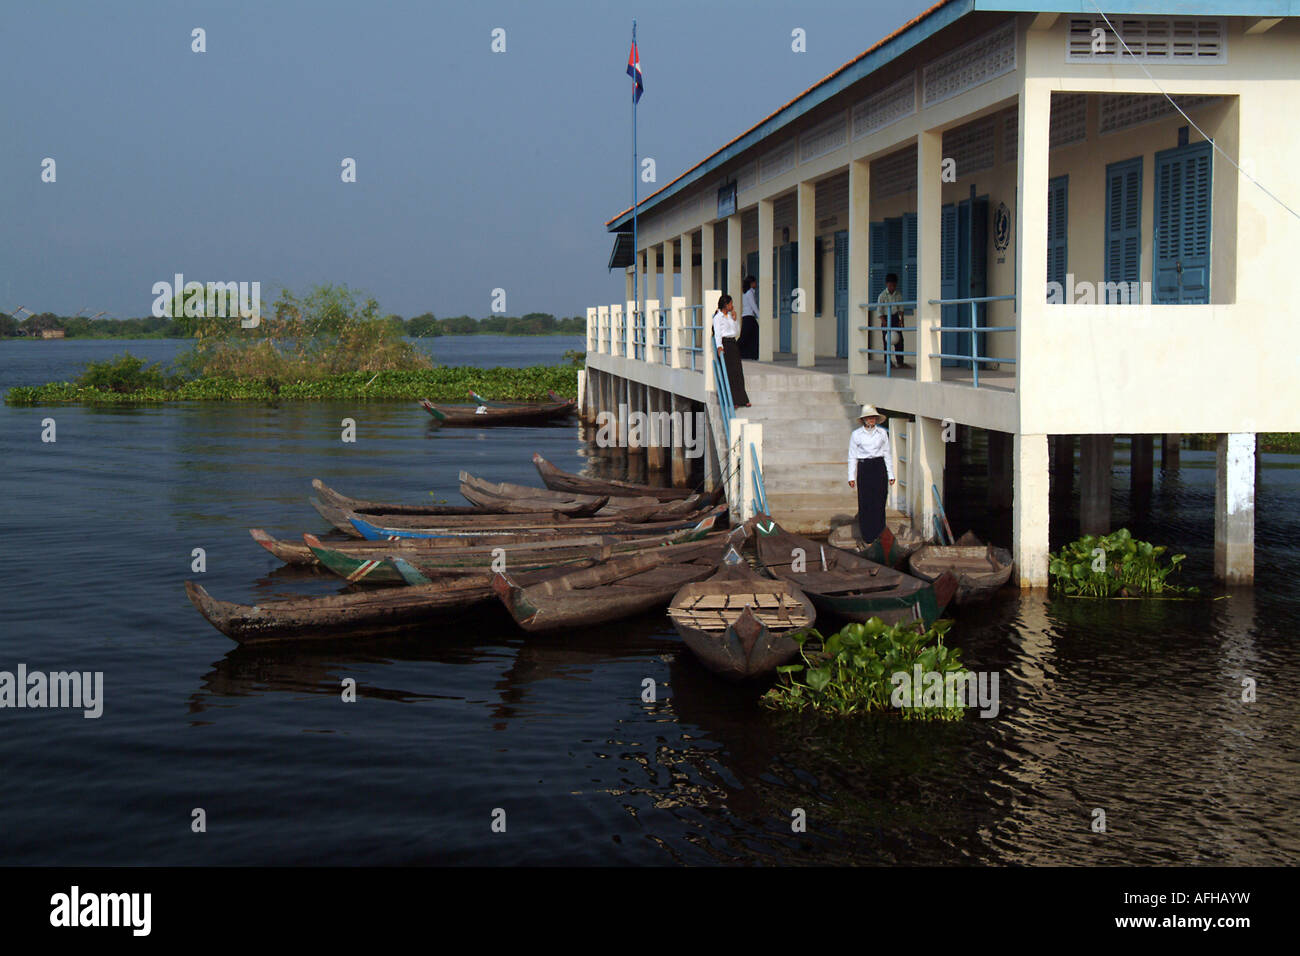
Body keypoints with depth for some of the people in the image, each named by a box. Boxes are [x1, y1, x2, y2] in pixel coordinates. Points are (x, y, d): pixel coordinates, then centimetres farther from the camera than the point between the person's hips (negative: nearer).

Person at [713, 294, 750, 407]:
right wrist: (719, 346, -25)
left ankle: (740, 400, 12)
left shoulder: (730, 315, 15)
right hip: (724, 343, -8)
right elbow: (717, 333, -14)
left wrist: (734, 318, 6)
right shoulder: (718, 317, -7)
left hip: (733, 343, 8)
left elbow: (737, 330, 18)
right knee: (728, 373, -6)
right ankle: (730, 401, -1)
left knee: (738, 372, 7)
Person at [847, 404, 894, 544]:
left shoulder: (882, 433, 5)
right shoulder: (856, 434, 0)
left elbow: (887, 454, 10)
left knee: (879, 502, 0)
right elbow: (852, 457, 3)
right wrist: (851, 477, -1)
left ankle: (879, 535, 10)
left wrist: (890, 474, 7)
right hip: (864, 469, -1)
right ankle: (867, 537, 5)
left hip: (879, 468, 2)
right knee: (865, 502, -3)